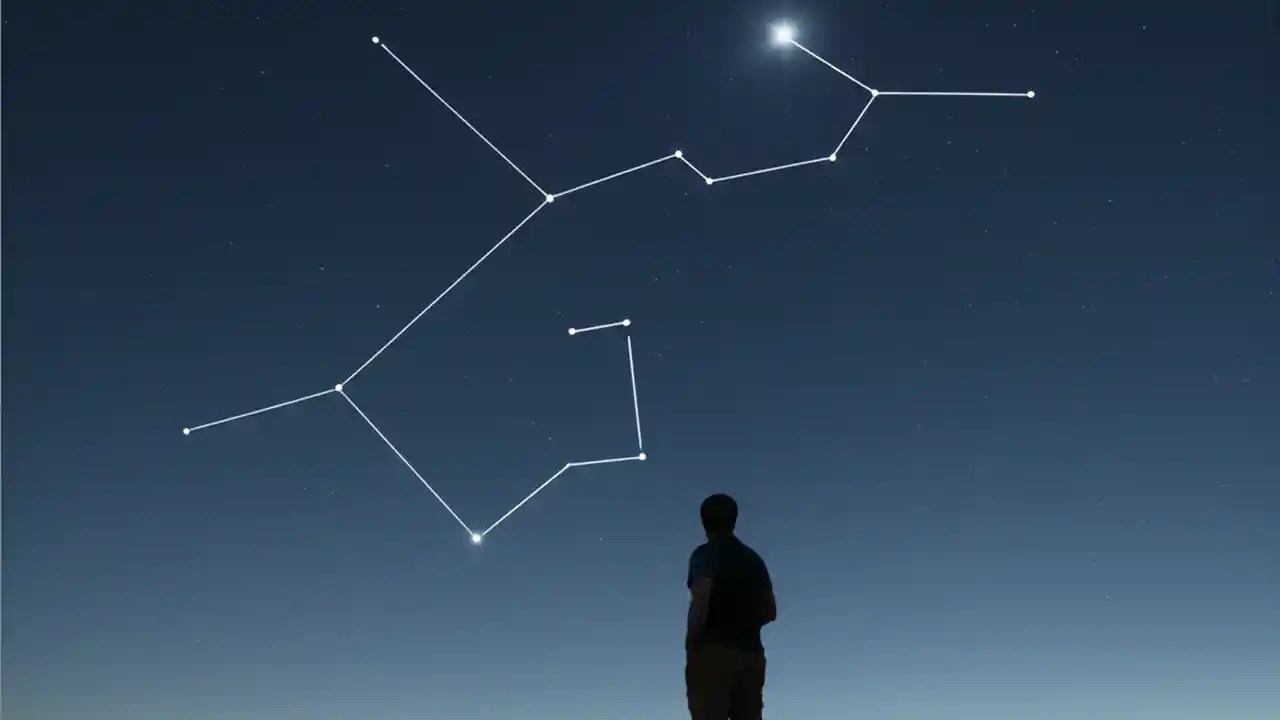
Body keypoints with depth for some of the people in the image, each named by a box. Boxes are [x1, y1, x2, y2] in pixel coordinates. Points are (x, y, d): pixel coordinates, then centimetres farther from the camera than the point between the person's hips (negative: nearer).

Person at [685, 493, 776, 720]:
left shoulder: (706, 554, -4)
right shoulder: (754, 559, 16)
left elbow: (701, 601, -18)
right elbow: (770, 611, 19)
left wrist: (690, 646, -8)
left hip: (714, 652, -6)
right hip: (751, 654, 6)